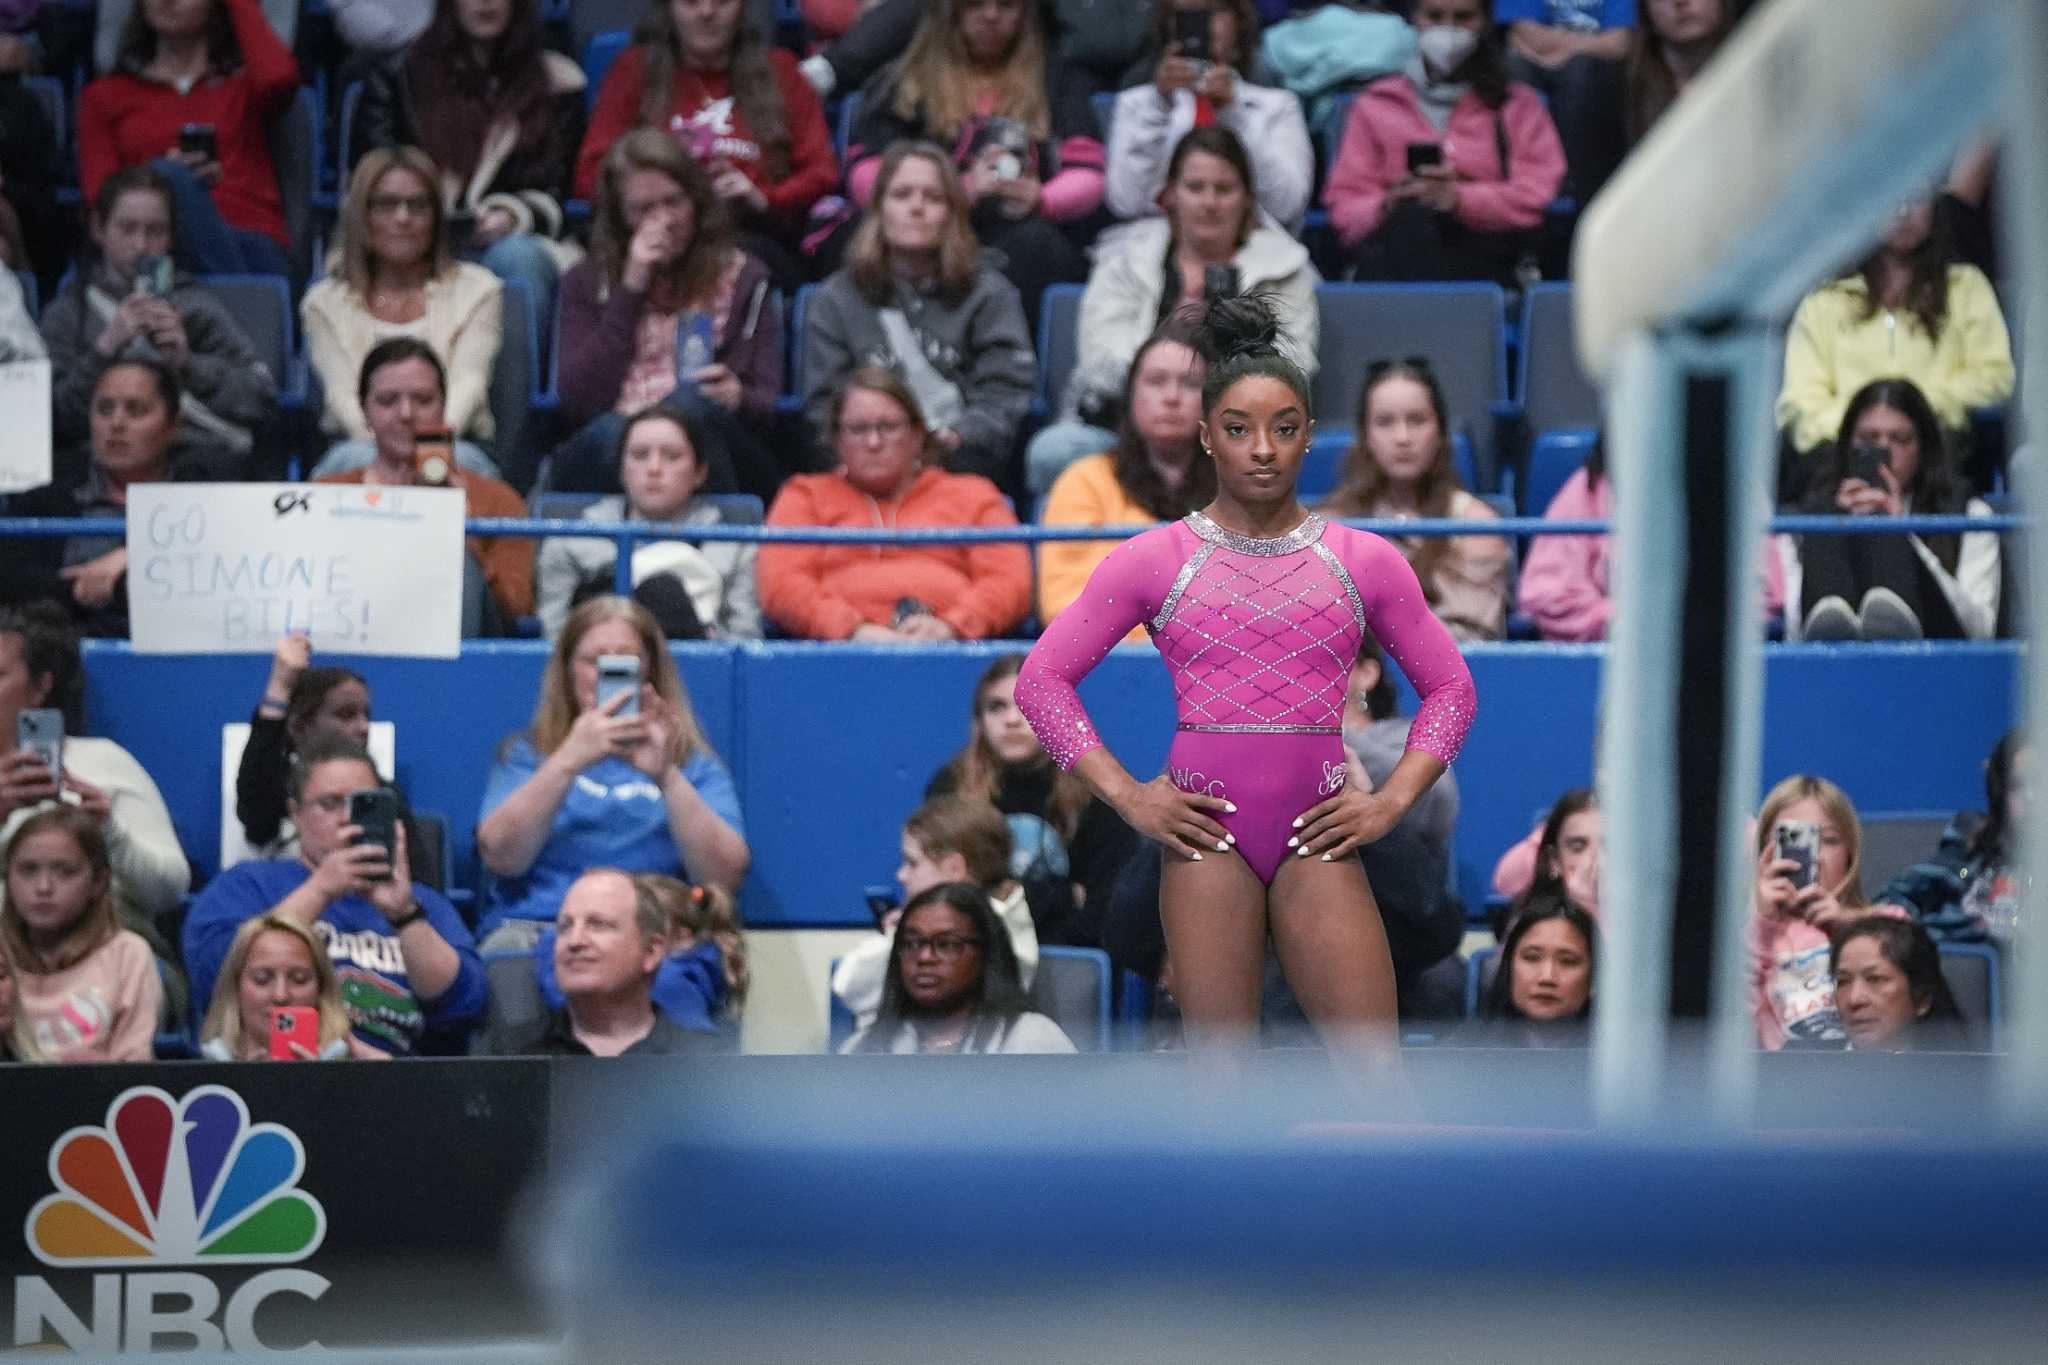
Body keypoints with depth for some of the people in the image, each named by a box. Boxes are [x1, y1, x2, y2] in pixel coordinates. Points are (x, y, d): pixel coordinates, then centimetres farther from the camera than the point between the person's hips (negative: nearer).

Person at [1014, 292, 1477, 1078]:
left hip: (1316, 835, 1)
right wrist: (1125, 795, -4)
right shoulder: (1155, 561, 4)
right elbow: (1043, 677, 5)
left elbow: (1449, 687, 14)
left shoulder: (1364, 562, 7)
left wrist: (1394, 800, 1)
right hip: (1207, 830, -1)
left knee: (1378, 1071, -5)